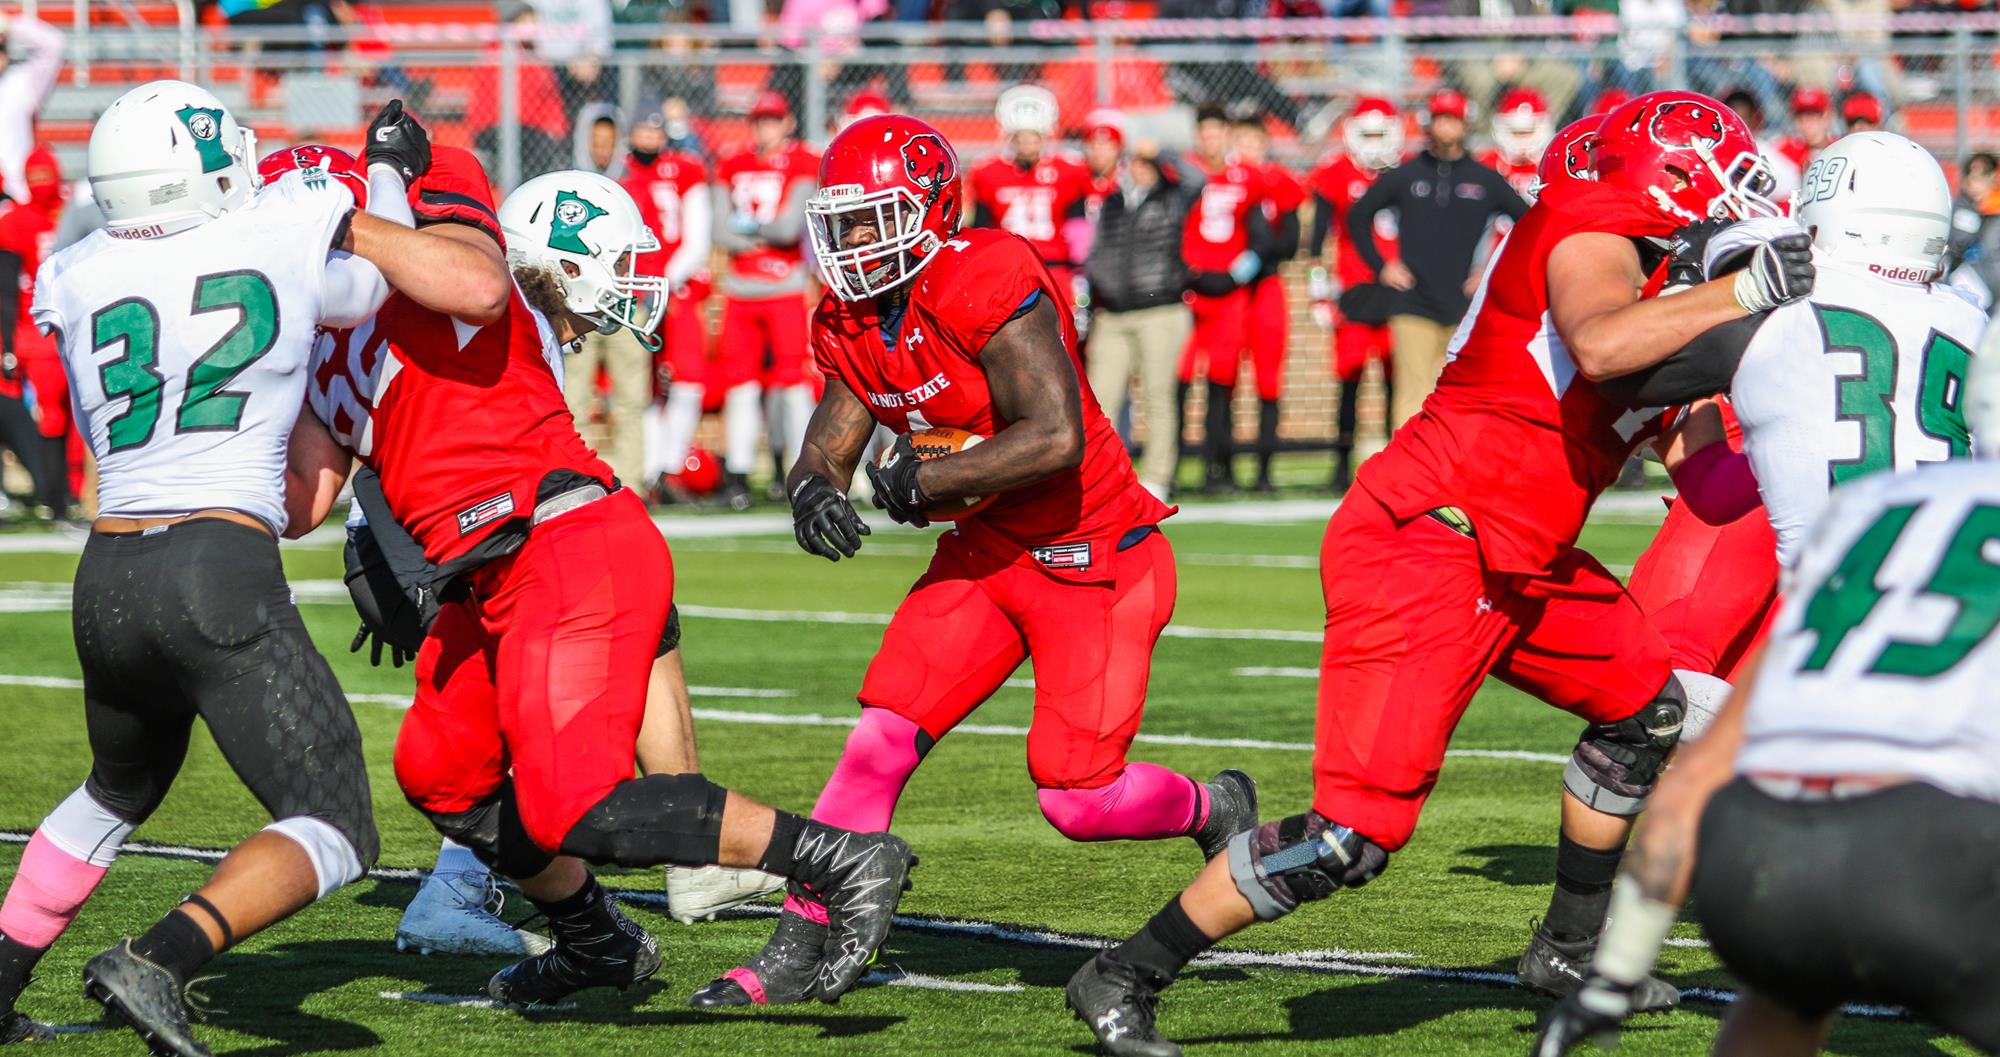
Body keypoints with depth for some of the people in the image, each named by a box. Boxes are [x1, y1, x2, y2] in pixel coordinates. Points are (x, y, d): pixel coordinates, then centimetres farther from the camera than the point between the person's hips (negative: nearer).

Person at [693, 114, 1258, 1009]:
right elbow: (828, 446, 7)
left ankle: (1217, 811, 23)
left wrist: (917, 481, -24)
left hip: (1091, 557, -7)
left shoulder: (988, 287, -25)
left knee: (1077, 798, -7)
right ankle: (797, 950, 2)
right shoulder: (853, 322, 2)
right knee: (880, 740, -4)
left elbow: (1057, 438, -33)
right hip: (984, 555, 7)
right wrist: (814, 491, -19)